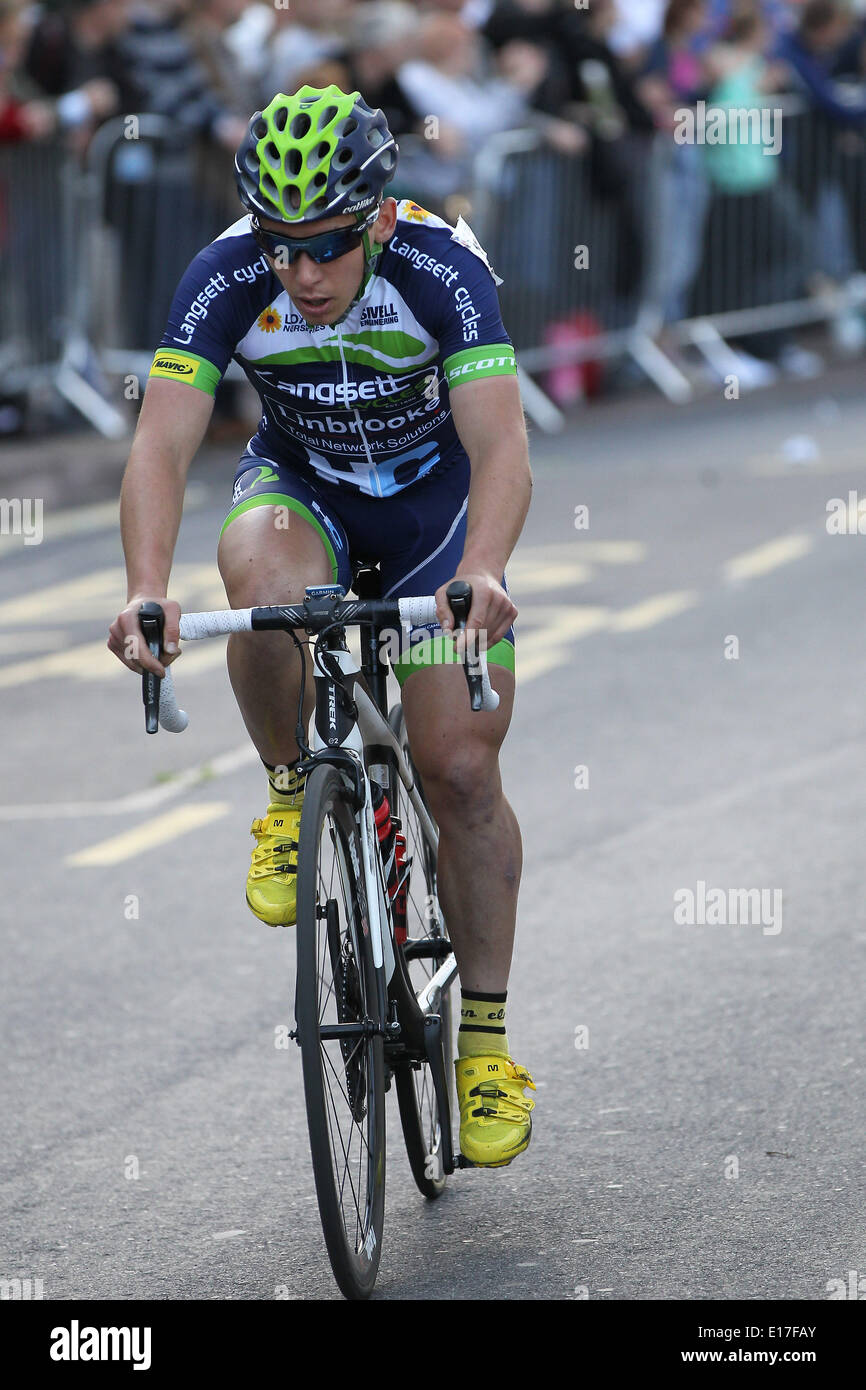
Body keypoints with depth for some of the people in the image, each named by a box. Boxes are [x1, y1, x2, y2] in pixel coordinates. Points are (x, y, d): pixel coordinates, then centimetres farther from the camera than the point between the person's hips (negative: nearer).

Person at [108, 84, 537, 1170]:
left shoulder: (442, 269, -31)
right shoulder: (227, 278, -27)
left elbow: (501, 447, -39)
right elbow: (162, 443, -34)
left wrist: (480, 571, -59)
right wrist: (146, 588, -52)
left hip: (436, 498, -1)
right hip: (301, 486, 1)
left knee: (462, 770, -8)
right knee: (267, 582, -36)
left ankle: (486, 1039, 6)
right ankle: (288, 792, -9)